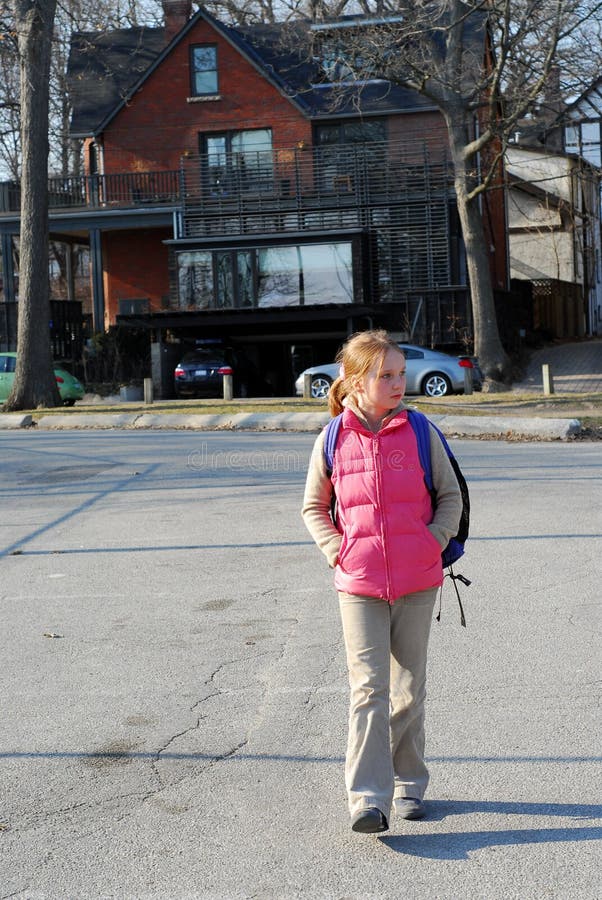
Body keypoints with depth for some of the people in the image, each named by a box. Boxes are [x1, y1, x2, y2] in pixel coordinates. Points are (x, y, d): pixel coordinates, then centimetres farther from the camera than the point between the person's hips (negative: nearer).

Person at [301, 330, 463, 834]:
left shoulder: (419, 434, -1)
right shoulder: (333, 440, -1)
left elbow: (450, 495, 7)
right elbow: (314, 506, 11)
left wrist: (434, 542, -6)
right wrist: (337, 550, -2)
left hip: (417, 584, 1)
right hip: (359, 585, -1)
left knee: (409, 691, 11)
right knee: (368, 689, -7)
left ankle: (408, 785, 26)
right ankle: (368, 798, -4)